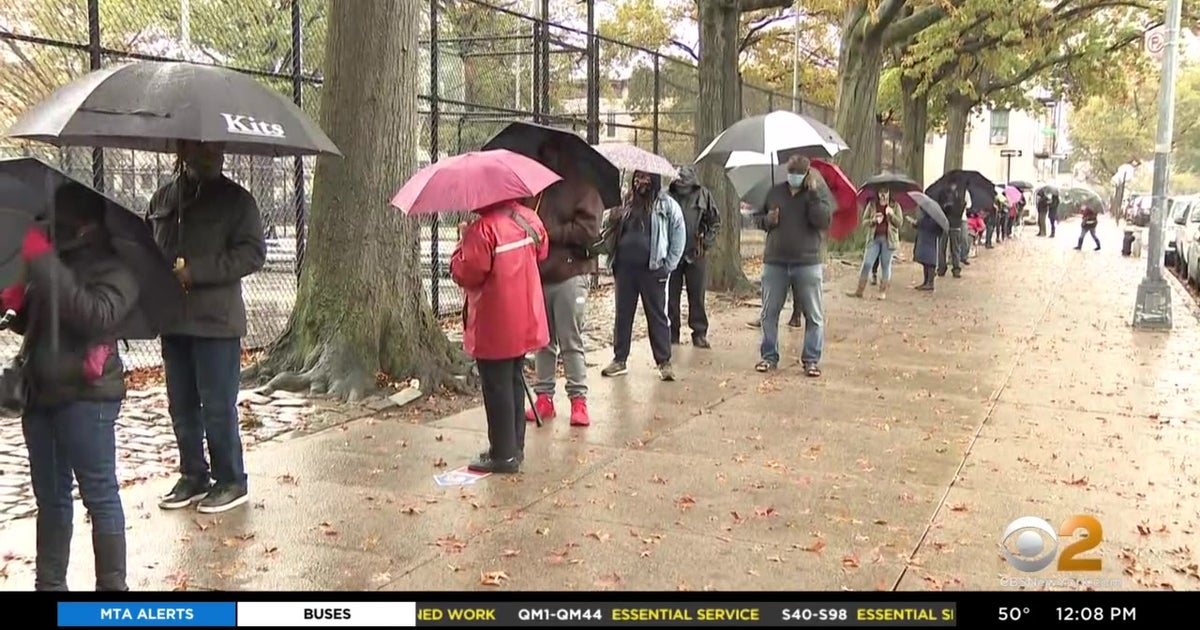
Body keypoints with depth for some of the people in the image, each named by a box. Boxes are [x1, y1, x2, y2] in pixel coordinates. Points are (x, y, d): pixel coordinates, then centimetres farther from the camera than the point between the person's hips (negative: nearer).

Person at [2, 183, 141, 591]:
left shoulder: (112, 270, -5)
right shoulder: (54, 265, 16)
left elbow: (96, 316, -23)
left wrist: (46, 265, -23)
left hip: (86, 397, -8)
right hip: (41, 393, 8)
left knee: (99, 495, -3)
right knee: (50, 497, 15)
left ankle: (112, 585, 3)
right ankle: (49, 582, 26)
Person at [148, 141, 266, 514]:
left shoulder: (235, 200, -4)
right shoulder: (163, 198, 12)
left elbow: (252, 253, -13)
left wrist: (194, 272, -19)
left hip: (217, 321, -6)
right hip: (173, 319, 6)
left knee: (218, 406, -1)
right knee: (181, 405, 13)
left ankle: (231, 482, 12)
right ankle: (193, 476, 27)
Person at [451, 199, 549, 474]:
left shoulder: (483, 229, -23)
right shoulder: (528, 218, 2)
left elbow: (466, 274, -21)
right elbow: (542, 251, 17)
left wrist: (463, 242, -7)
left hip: (494, 328, -8)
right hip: (524, 323, 8)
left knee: (496, 389, 2)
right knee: (515, 383, 18)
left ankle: (503, 454, 8)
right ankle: (515, 446, 27)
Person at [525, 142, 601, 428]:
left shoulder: (583, 186, -2)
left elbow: (589, 229, -11)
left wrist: (550, 232, -12)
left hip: (570, 274, -5)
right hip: (539, 274, 5)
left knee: (571, 342, -2)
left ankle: (579, 399, 5)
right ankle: (544, 396, 18)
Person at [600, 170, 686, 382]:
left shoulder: (667, 205, 0)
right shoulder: (626, 203, 11)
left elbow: (678, 237, 0)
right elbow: (612, 232, 15)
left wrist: (668, 266, -6)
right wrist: (613, 261, 1)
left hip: (652, 270, -4)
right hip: (625, 269, 4)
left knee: (657, 315, 2)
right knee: (623, 315, 9)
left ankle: (664, 362, 7)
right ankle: (619, 359, 18)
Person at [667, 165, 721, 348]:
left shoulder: (703, 195, -1)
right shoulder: (667, 196, -5)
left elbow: (715, 221, 7)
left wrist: (707, 242, -1)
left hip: (695, 253, 0)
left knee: (697, 296, 5)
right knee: (672, 296, 7)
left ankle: (699, 333, 13)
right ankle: (673, 332, 18)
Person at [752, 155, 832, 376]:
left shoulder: (819, 193, 0)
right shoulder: (774, 192, 9)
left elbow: (824, 220, -15)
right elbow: (757, 216, 18)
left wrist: (813, 192, -19)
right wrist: (766, 219, -4)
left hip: (808, 263, -2)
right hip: (775, 262, 3)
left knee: (814, 315, 2)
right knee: (769, 312, 7)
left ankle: (811, 360, 11)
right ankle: (769, 356, 19)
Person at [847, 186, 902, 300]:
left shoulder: (895, 206, 4)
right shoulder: (872, 205, 7)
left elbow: (900, 222, -1)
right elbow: (864, 221, 7)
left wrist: (891, 214, -18)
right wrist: (874, 220, -13)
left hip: (888, 239, -1)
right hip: (874, 238, 1)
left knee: (886, 265, 2)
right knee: (867, 263, -3)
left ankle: (883, 292, 10)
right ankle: (859, 290, 3)